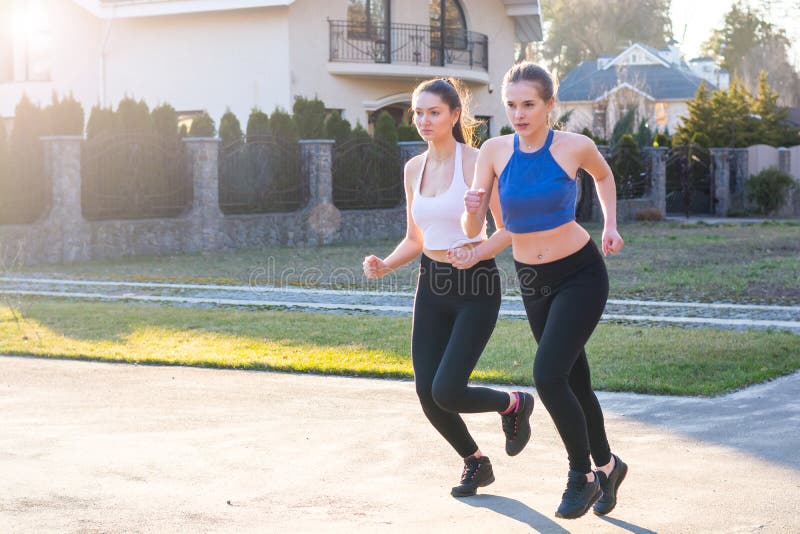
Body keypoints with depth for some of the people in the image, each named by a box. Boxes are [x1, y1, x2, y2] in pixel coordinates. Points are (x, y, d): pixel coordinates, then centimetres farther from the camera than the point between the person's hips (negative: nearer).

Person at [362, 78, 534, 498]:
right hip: (432, 284, 6)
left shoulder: (476, 162, -10)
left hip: (476, 287, -6)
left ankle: (514, 404, 18)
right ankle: (476, 464, 26)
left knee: (447, 393, -14)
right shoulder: (414, 168, 8)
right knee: (427, 393, 0)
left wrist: (475, 255, -25)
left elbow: (509, 229, -9)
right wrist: (384, 266, -2)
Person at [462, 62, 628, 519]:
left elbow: (603, 175, 12)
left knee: (548, 375, -18)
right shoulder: (495, 151, -8)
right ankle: (607, 465, 39)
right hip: (532, 281, 4)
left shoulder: (575, 147, -13)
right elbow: (473, 230, -9)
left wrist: (611, 225, 1)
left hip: (580, 275, -4)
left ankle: (582, 476, 2)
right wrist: (471, 208, -30)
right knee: (574, 382, 15)